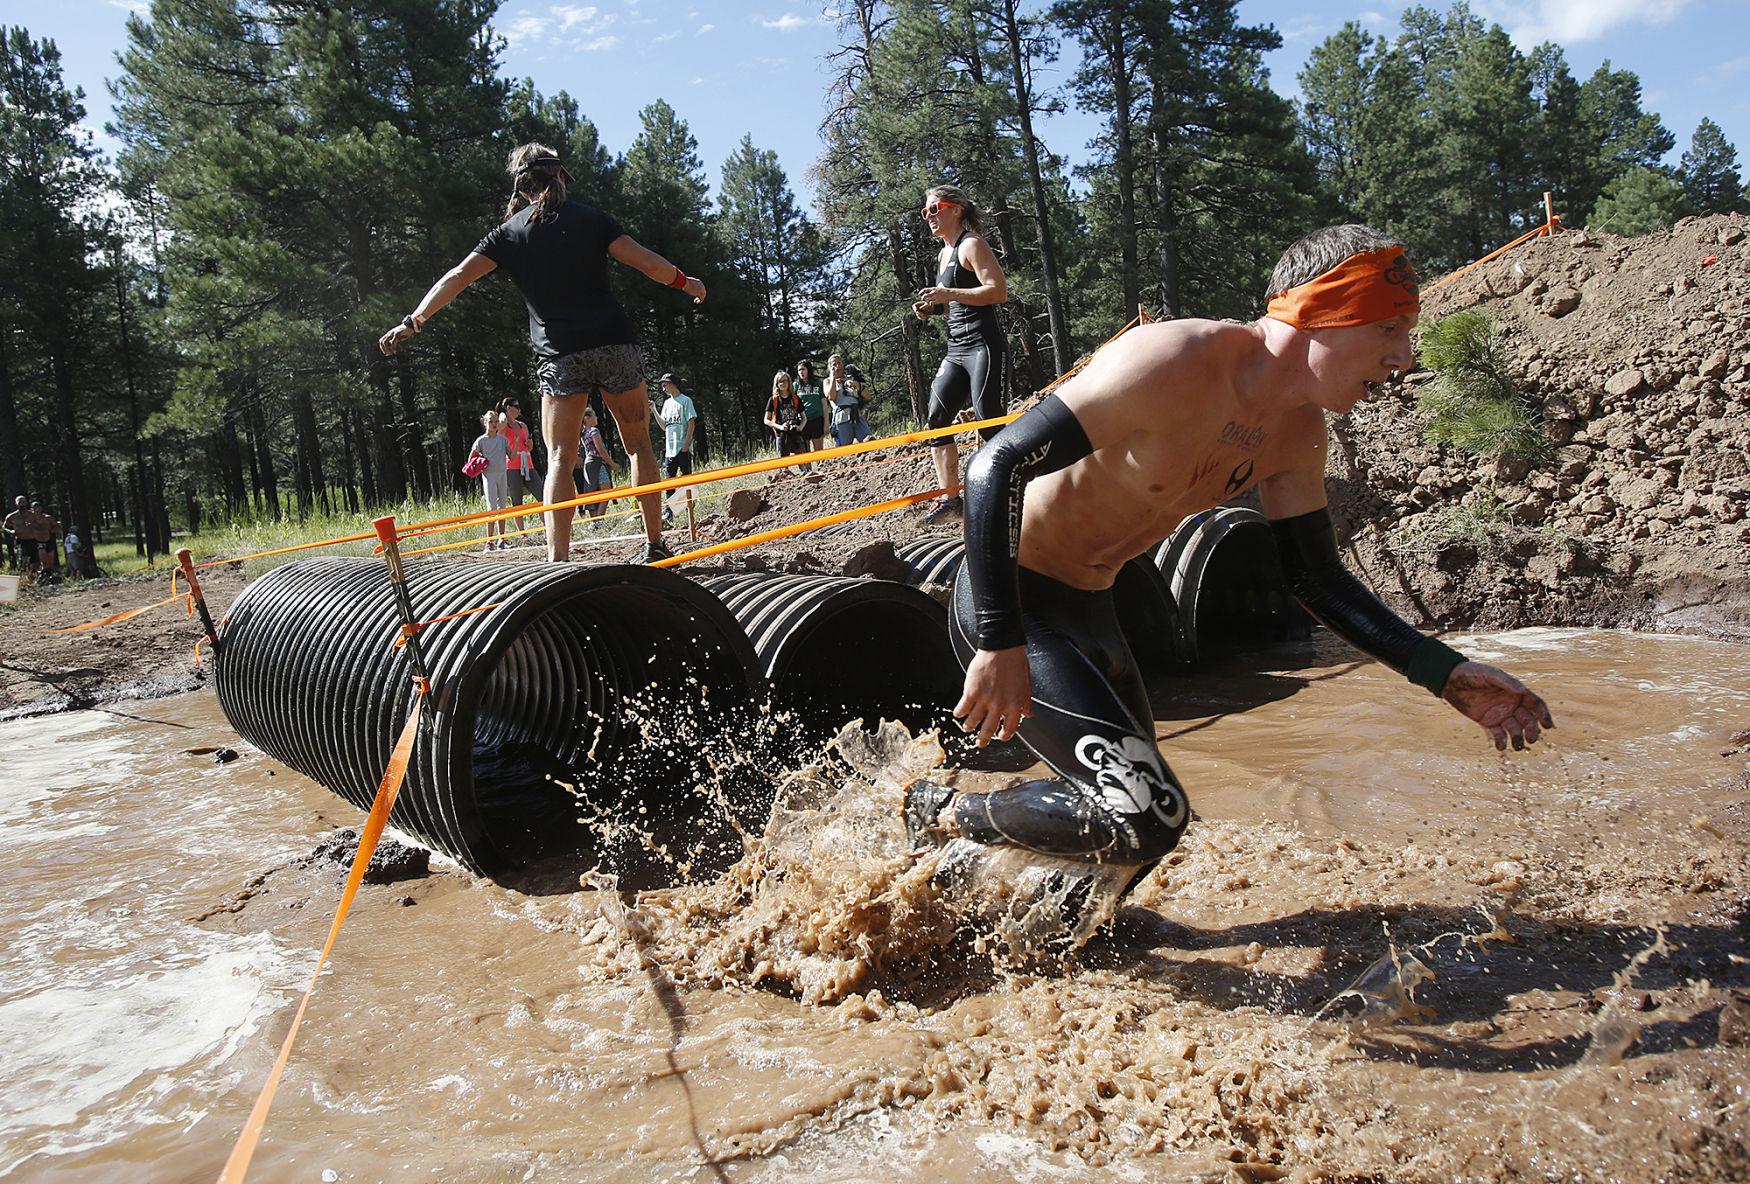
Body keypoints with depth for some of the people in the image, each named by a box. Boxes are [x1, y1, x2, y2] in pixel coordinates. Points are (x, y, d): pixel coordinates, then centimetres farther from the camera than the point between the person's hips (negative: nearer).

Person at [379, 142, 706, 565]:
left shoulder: (510, 232, 8)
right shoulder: (589, 218, 6)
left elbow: (458, 276, 0)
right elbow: (646, 262, 0)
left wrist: (413, 321, 2)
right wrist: (685, 282, 17)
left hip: (561, 355, 0)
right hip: (615, 343, 0)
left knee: (559, 460, 2)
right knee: (639, 444, 13)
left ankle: (558, 561, -9)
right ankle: (655, 545, 13)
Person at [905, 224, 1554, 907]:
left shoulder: (1296, 432, 0)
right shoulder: (1176, 362, -26)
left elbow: (1316, 577, 10)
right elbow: (996, 466, -29)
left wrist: (1444, 672, 1)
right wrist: (1002, 644, -32)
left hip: (1090, 611, 9)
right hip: (1006, 605, -9)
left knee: (1142, 811, 16)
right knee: (1146, 819, -17)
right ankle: (940, 817, 1)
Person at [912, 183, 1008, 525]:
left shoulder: (972, 244, -5)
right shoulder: (944, 253, 20)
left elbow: (999, 291, -16)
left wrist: (949, 294, -21)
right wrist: (932, 307, 11)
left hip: (982, 345, -9)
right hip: (956, 349, 9)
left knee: (988, 422, -10)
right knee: (935, 419, 2)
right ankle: (949, 497, 5)